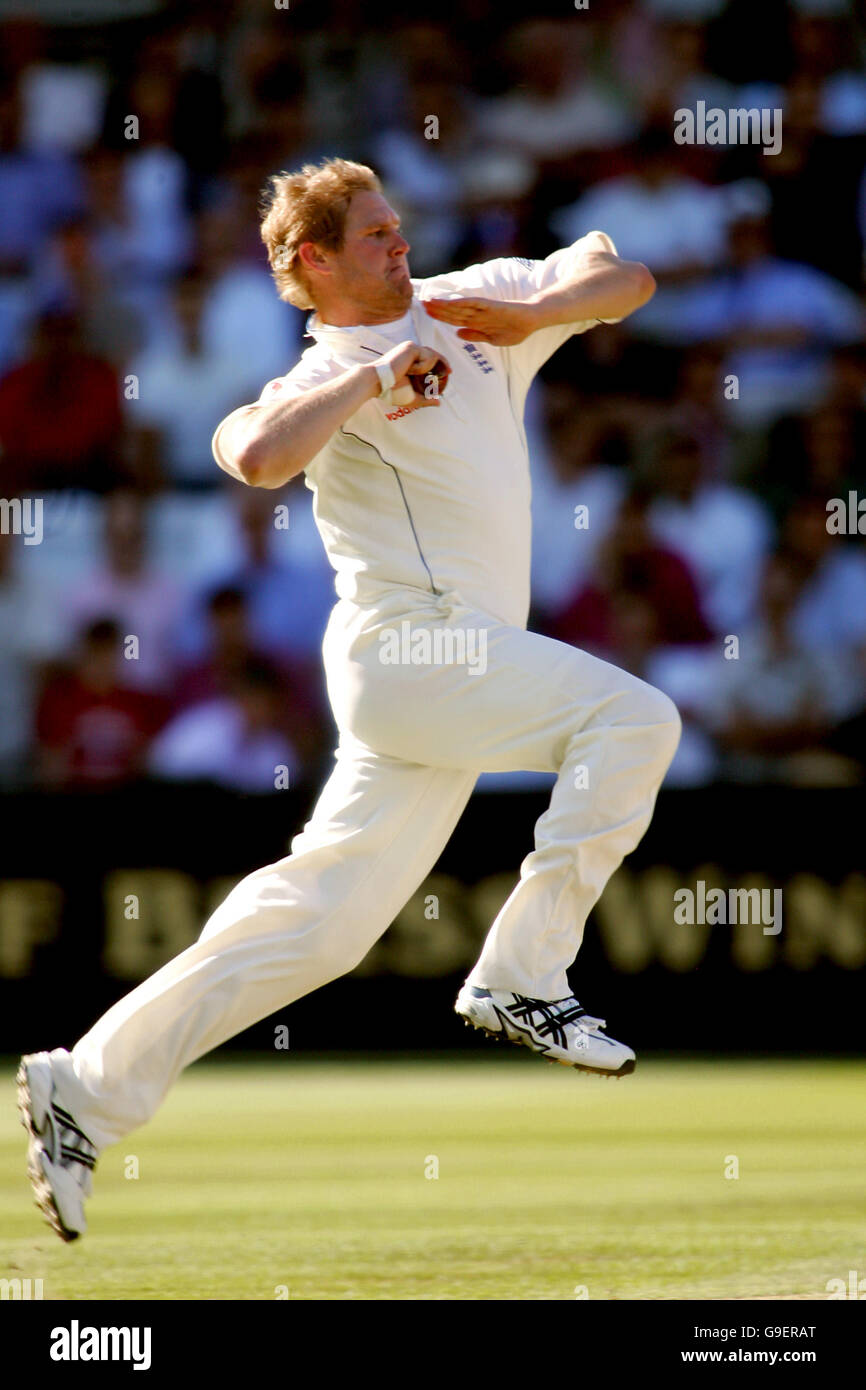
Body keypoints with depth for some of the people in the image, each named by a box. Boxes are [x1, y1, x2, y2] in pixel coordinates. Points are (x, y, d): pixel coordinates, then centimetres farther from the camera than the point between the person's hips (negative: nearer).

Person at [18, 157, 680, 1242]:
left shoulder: (469, 308, 14)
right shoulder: (330, 382, -9)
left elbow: (624, 279, 15)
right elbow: (255, 455, -31)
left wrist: (525, 311, -2)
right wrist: (371, 377, -23)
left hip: (456, 670, 7)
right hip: (409, 649, -7)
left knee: (320, 917, 6)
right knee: (633, 718, -19)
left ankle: (87, 1089, 8)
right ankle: (520, 981, -13)